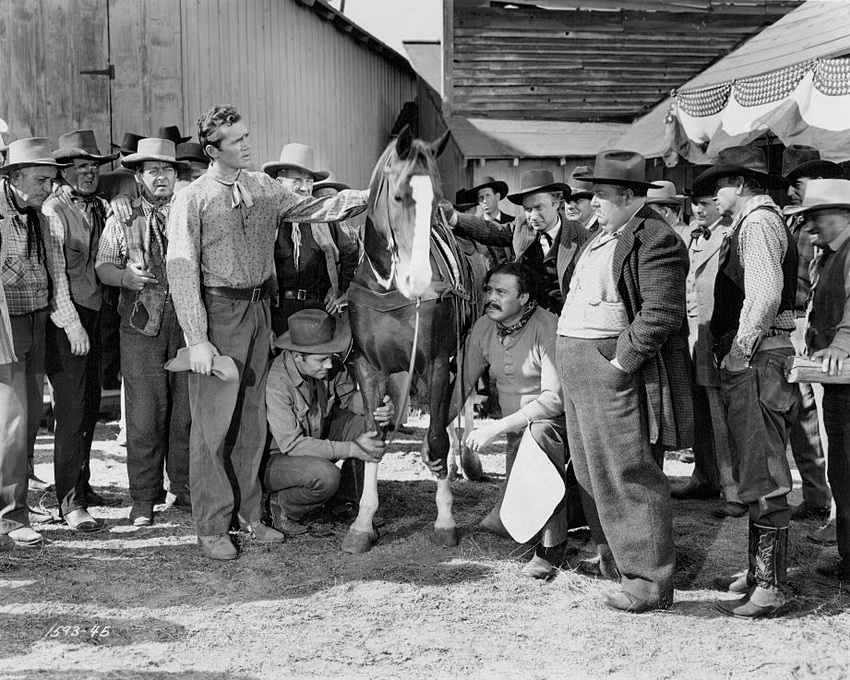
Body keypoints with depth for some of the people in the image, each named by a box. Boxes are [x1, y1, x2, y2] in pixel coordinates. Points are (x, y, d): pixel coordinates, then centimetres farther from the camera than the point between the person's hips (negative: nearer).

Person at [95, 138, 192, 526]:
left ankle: (184, 489, 18)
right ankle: (143, 498, 10)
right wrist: (125, 276, -14)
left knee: (187, 410, 4)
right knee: (145, 414, -2)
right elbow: (102, 265, 6)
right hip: (141, 326, -1)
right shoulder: (122, 218, 9)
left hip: (187, 323, 1)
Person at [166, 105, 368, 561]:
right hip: (218, 311, -6)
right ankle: (211, 527, 9)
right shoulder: (192, 200, -8)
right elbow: (181, 269, -12)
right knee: (213, 421, -2)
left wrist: (365, 196, -3)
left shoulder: (262, 187, 9)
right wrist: (197, 339, -18)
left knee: (252, 416, 13)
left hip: (259, 308, 6)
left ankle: (247, 515, 26)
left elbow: (312, 209, 11)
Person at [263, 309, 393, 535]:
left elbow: (348, 397, 4)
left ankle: (348, 499, 4)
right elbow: (292, 444, -30)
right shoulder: (275, 382, -32)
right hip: (275, 457, -7)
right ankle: (282, 506, -5)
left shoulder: (331, 365, -13)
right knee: (326, 475, -36)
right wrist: (351, 449, -33)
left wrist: (380, 408, -20)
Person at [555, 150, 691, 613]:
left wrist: (621, 362, -22)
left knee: (627, 472, -8)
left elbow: (661, 313, -22)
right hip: (580, 367, 10)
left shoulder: (655, 240, -14)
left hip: (617, 370, -10)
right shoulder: (604, 235, 17)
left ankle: (650, 580, -1)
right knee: (594, 468, 18)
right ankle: (613, 558, 32)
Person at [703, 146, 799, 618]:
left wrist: (741, 350, -18)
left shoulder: (758, 223, -12)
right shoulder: (759, 221, 19)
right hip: (750, 361, 11)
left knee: (764, 475, -7)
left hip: (757, 361, -11)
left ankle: (771, 587, -1)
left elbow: (765, 295, -26)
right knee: (757, 472, 16)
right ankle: (759, 571, 27)